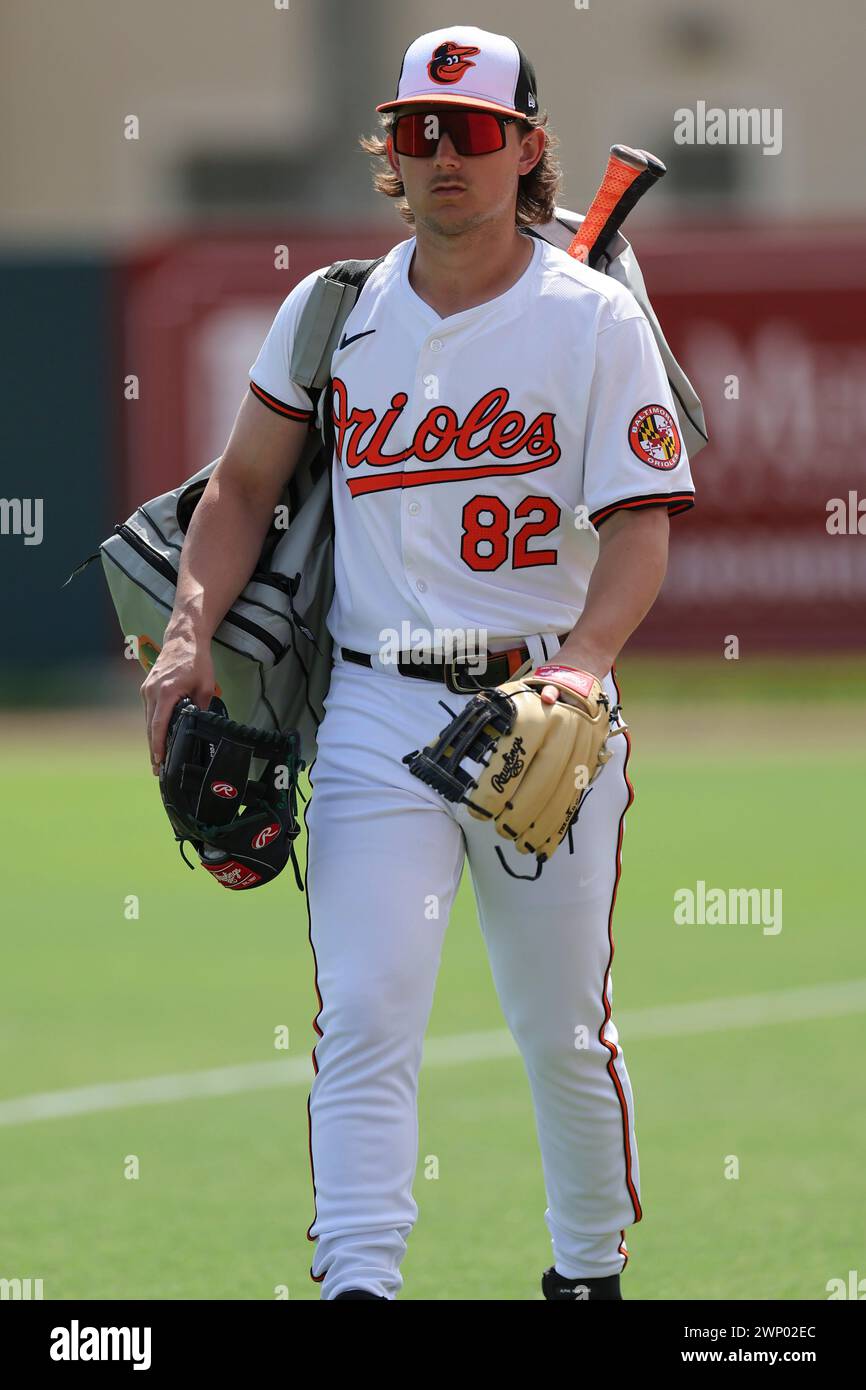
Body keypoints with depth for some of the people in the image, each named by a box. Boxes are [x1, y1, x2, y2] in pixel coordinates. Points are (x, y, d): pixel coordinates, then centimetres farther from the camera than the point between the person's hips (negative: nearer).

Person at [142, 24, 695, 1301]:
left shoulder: (595, 321, -2)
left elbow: (641, 523, -10)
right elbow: (245, 487, 14)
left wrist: (581, 667, -28)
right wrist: (191, 635, -3)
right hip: (376, 713, 1)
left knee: (563, 1028, 8)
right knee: (365, 1012, -13)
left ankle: (592, 1265, 28)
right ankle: (356, 1283, -18)